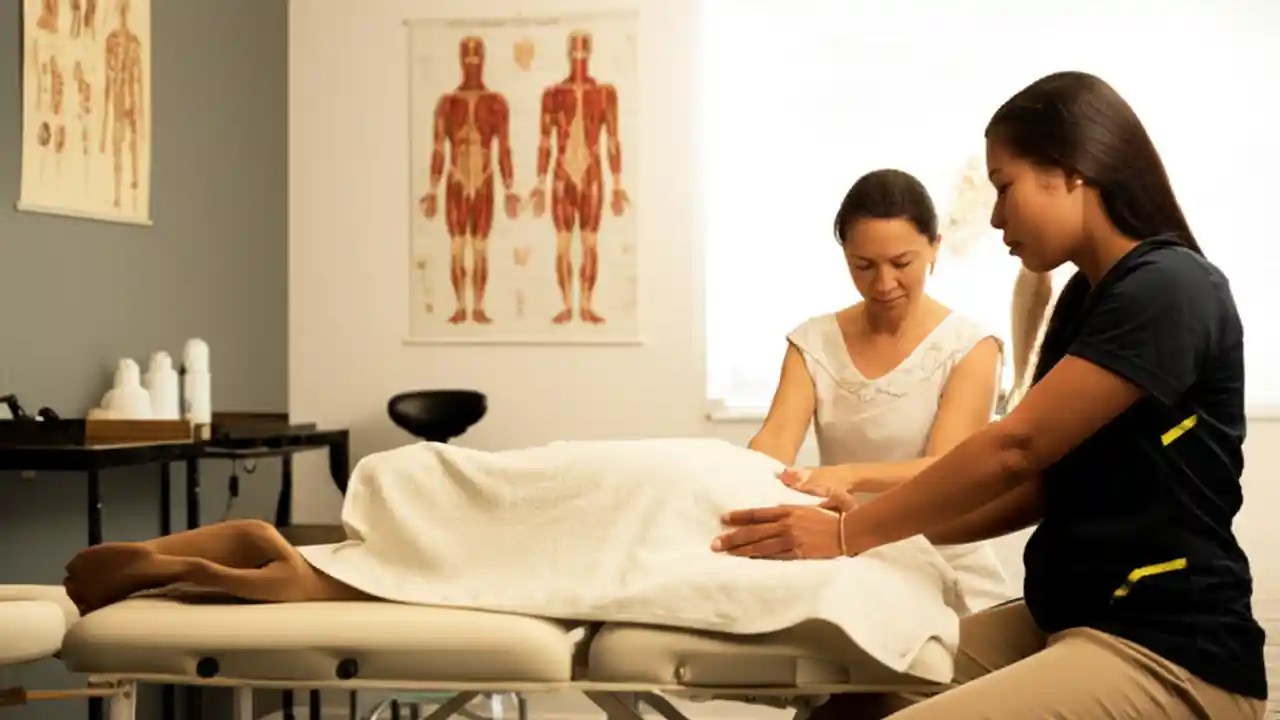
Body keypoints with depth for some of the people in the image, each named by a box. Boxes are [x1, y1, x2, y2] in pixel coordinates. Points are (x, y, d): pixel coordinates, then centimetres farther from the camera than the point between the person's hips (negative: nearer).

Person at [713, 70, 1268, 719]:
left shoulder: (1167, 290, -14)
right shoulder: (1085, 297, 15)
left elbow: (1014, 449, -16)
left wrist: (851, 534, -10)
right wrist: (888, 527, 4)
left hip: (1170, 653, -9)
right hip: (1068, 619, 9)